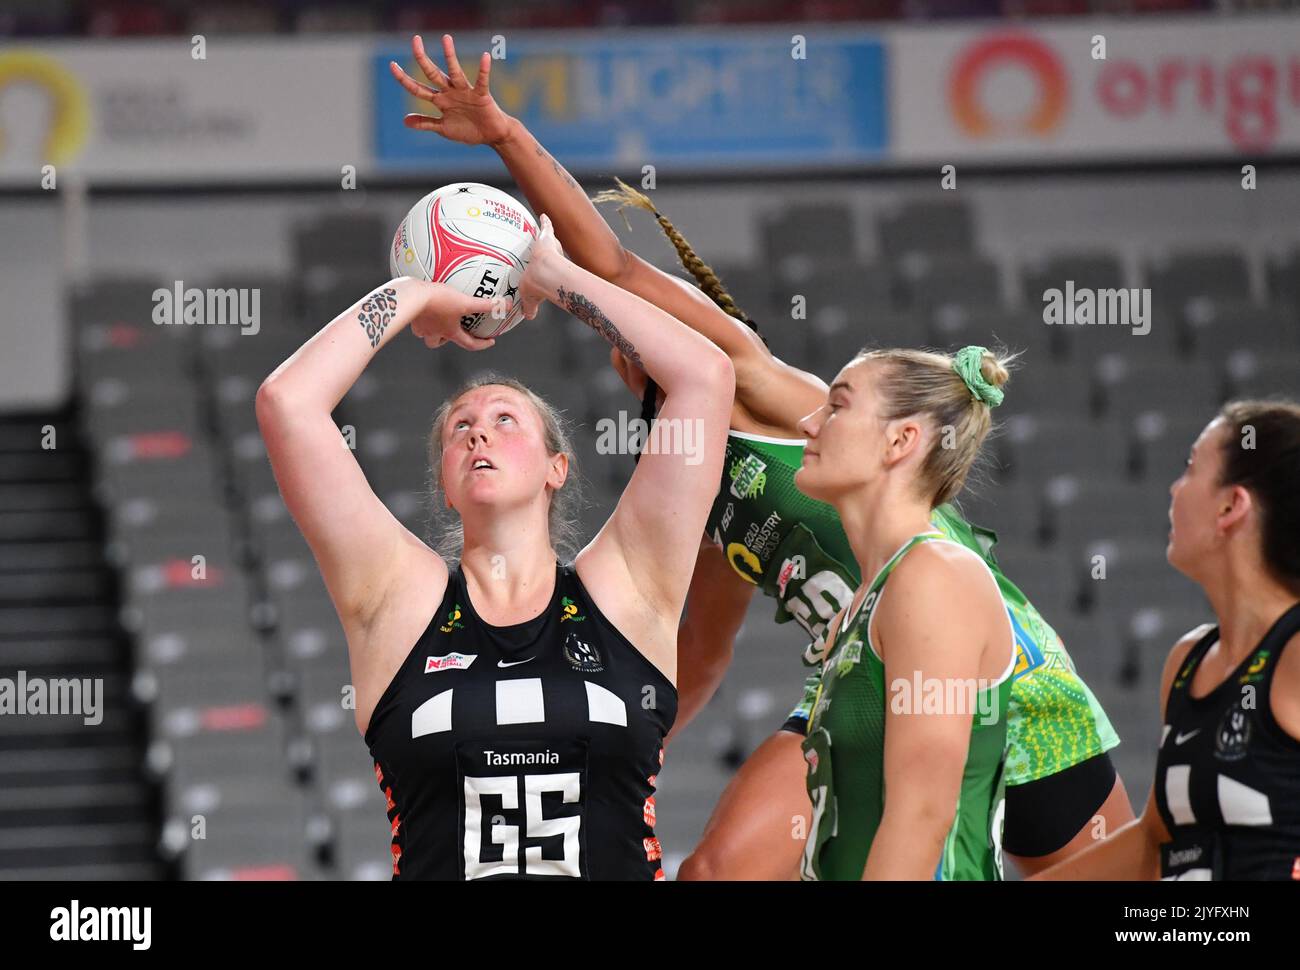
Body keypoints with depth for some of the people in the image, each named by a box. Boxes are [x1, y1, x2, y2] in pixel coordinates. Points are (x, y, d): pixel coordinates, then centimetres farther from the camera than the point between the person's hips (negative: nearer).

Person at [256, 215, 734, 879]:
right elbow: (287, 400, 4)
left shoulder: (623, 588, 9)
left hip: (621, 863, -1)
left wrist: (554, 277, 15)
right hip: (434, 865, 1)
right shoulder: (400, 595, 9)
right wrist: (415, 298, 16)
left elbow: (705, 374, 6)